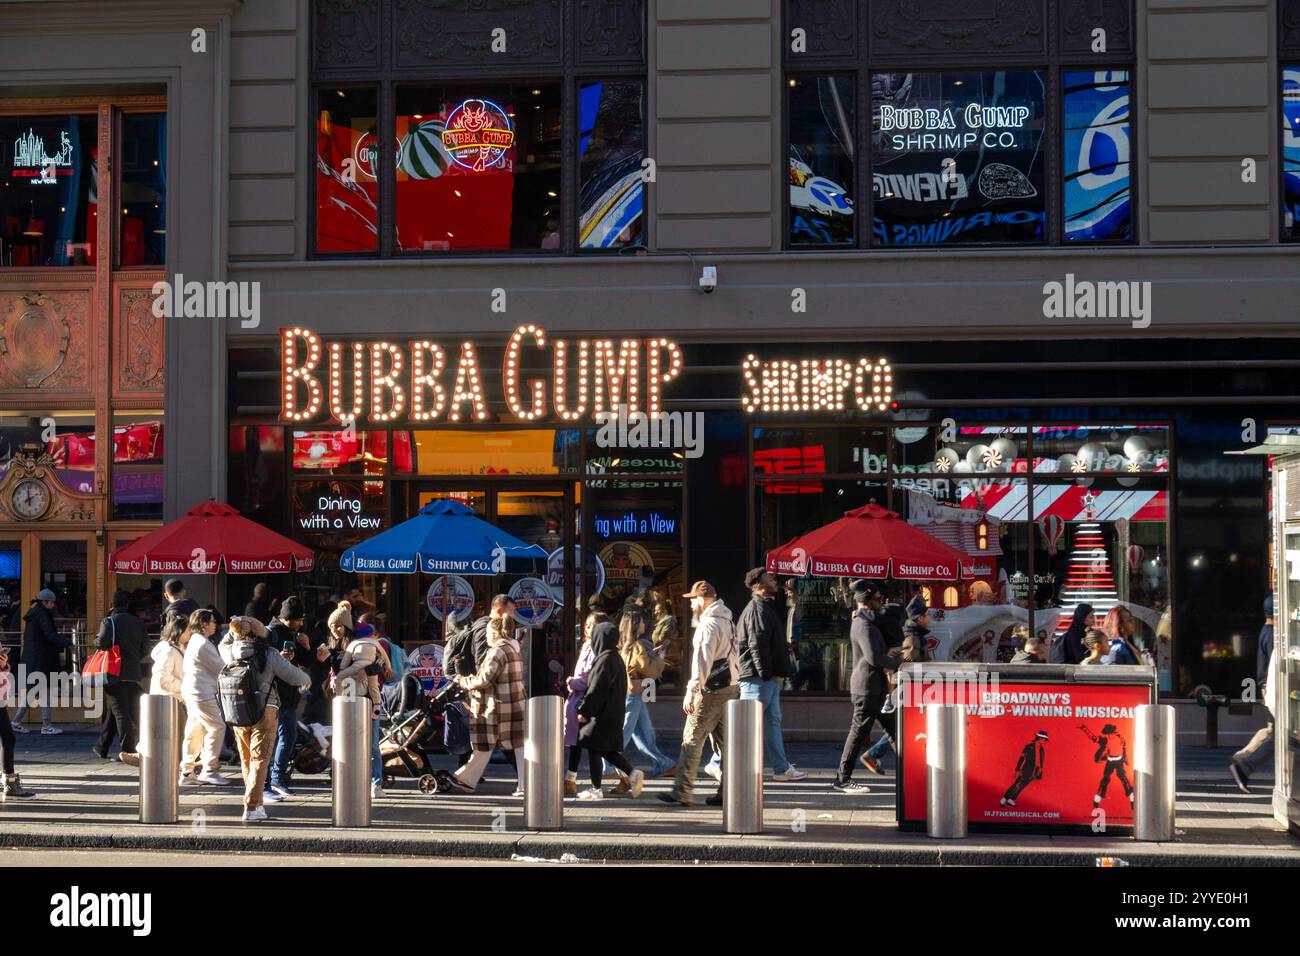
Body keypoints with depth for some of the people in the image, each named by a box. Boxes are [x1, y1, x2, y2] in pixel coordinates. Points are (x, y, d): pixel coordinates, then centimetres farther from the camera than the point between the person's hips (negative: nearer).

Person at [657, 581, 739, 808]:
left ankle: (682, 792, -5)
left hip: (712, 691, -9)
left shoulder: (708, 625, -14)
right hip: (731, 686, 9)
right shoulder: (728, 622, 16)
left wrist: (692, 691, -22)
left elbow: (702, 661, -21)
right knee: (725, 741, 11)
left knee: (691, 740, -5)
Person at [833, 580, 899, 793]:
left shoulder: (866, 622, 16)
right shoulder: (863, 625, -17)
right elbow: (873, 657, -27)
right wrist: (898, 663, -16)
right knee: (859, 731, -6)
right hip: (867, 687, -10)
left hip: (876, 687, 10)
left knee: (894, 728, 14)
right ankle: (843, 778, -1)